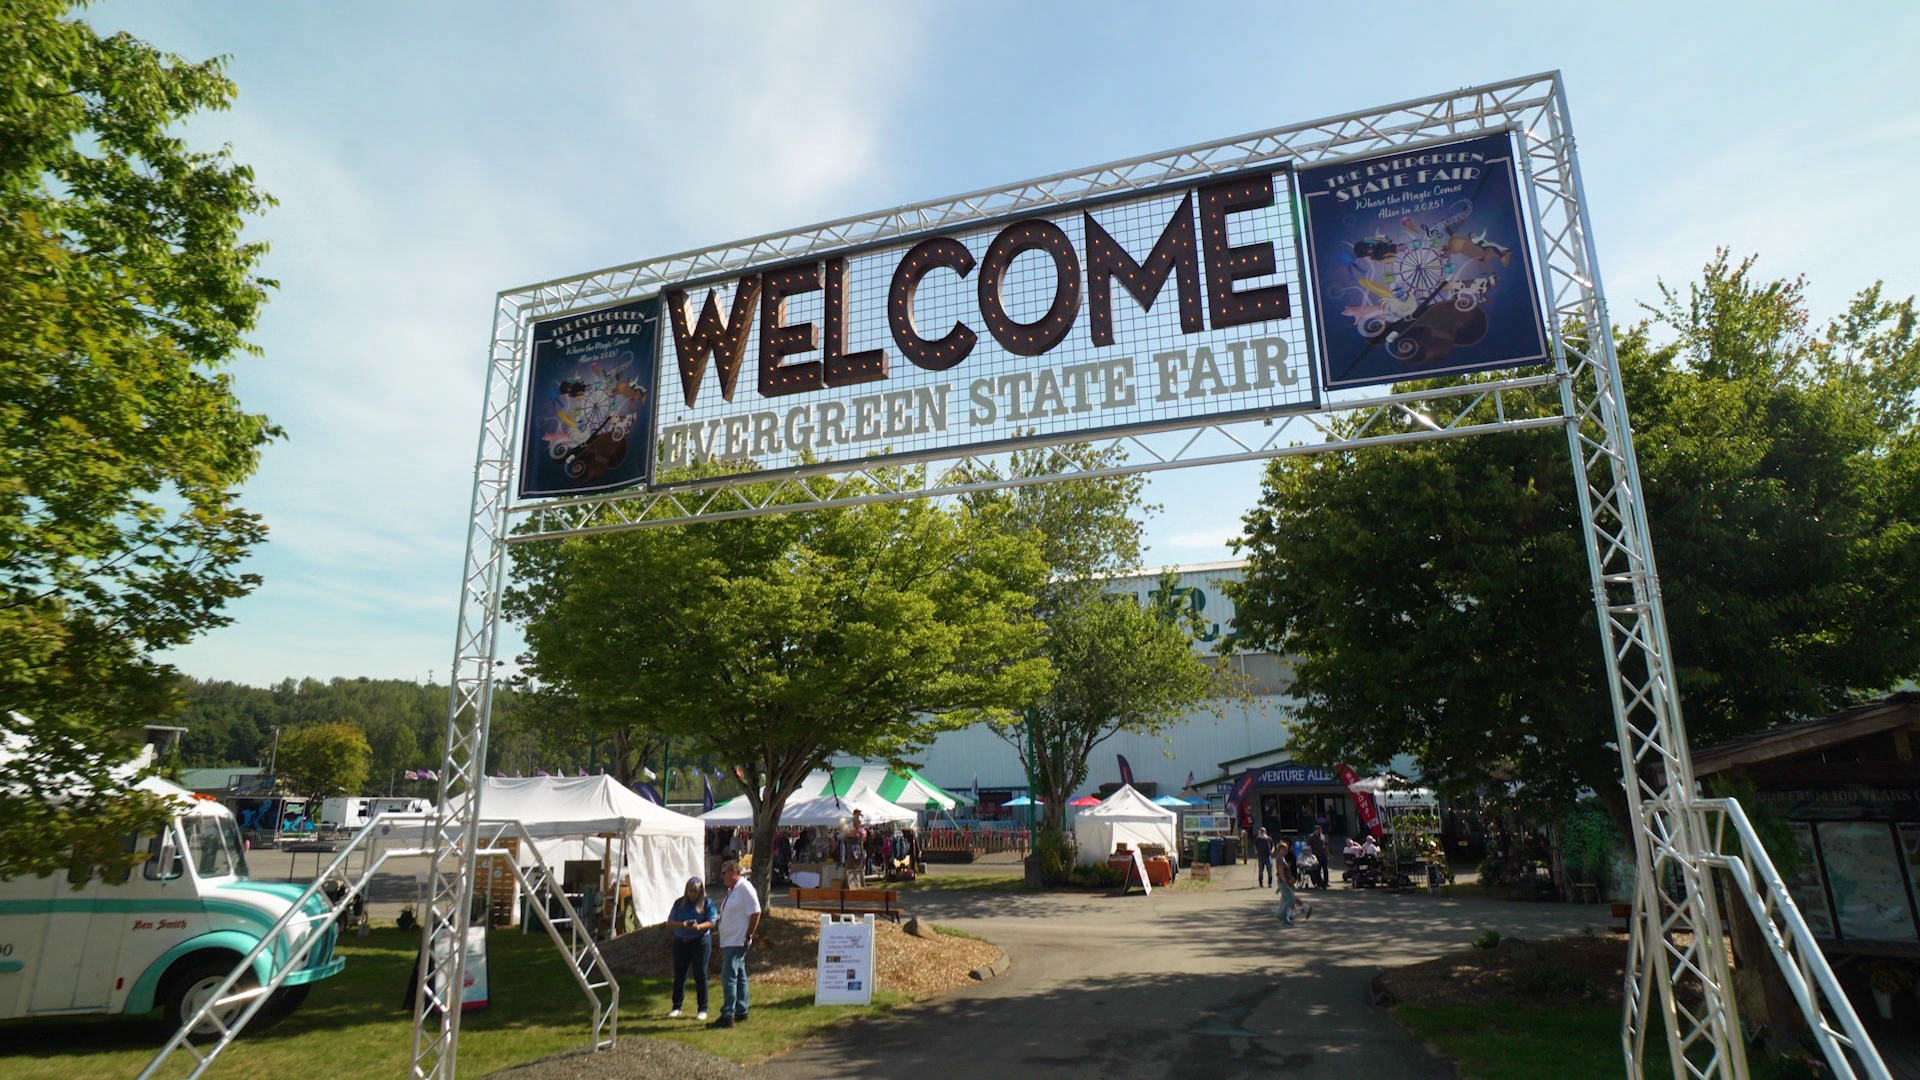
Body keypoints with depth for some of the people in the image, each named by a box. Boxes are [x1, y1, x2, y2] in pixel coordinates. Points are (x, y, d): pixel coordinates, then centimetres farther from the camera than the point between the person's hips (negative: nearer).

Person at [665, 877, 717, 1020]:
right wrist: (682, 925, -17)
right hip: (681, 942, 3)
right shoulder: (679, 903, 8)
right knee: (679, 975, 7)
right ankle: (677, 1007, 22)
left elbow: (711, 922, -6)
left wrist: (699, 927, -26)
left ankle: (703, 1009, 8)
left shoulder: (707, 903, 0)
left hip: (701, 942, -3)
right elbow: (670, 921, 4)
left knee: (700, 975, -2)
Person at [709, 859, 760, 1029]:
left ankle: (727, 1016, -7)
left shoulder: (745, 888, -14)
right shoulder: (732, 889, 15)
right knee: (739, 977, 15)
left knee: (728, 977, -10)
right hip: (729, 942, 9)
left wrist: (748, 936, -15)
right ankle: (741, 1013, 22)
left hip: (737, 943, -9)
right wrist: (723, 944, 19)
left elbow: (755, 913, -18)